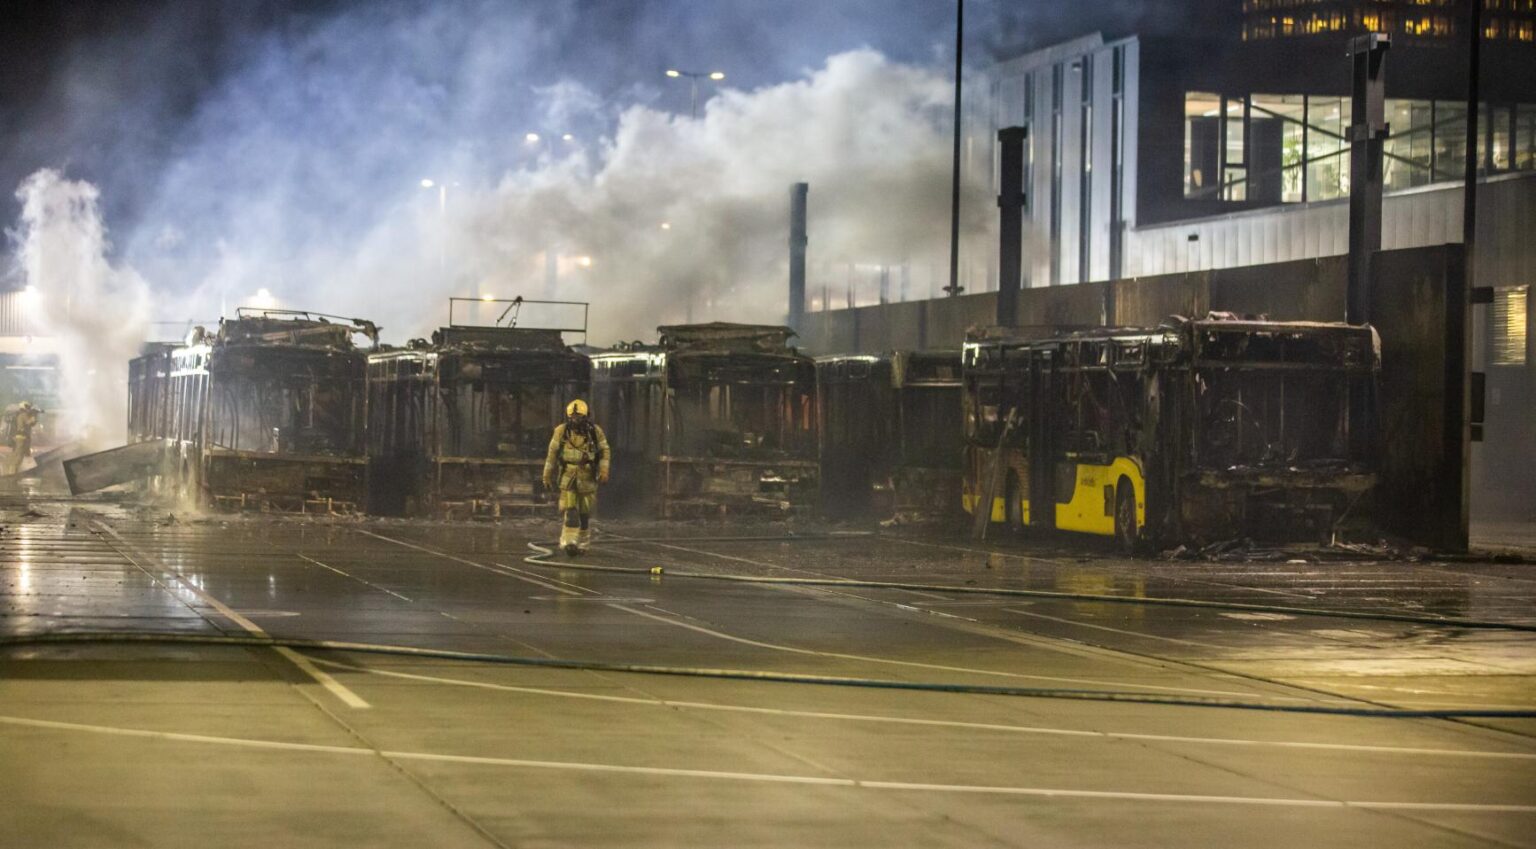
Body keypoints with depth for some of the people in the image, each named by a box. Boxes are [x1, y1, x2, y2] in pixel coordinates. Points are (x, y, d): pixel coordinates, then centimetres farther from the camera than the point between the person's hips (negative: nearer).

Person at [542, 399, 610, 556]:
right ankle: (568, 543, -18)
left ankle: (582, 545, 22)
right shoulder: (561, 431, -4)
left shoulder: (595, 431, -5)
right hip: (568, 476, -1)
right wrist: (547, 475, 6)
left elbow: (604, 451, 2)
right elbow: (552, 453, 3)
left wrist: (604, 470, -13)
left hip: (587, 477, 1)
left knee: (585, 512, 9)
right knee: (569, 510, -14)